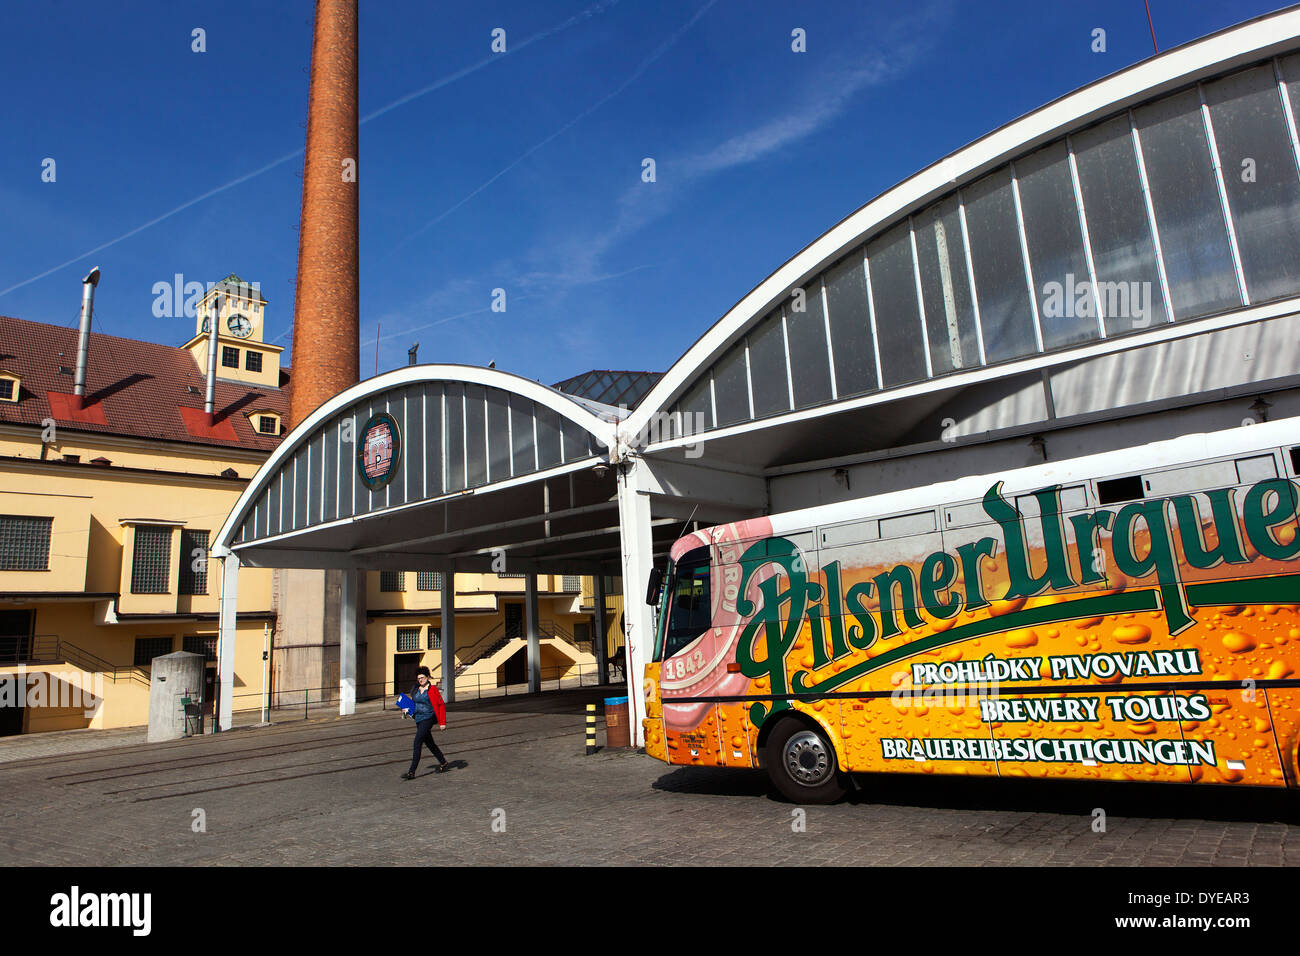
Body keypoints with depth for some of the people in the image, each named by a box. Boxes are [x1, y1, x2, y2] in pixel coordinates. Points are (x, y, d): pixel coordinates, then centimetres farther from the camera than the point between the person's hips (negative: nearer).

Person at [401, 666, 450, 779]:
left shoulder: (432, 690, -10)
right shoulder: (416, 689, 10)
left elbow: (441, 706, -9)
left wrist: (442, 723, -11)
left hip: (428, 718, -8)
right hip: (418, 719, 8)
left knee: (417, 743, -15)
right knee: (429, 743, 15)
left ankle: (411, 772, -14)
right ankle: (444, 764, 29)